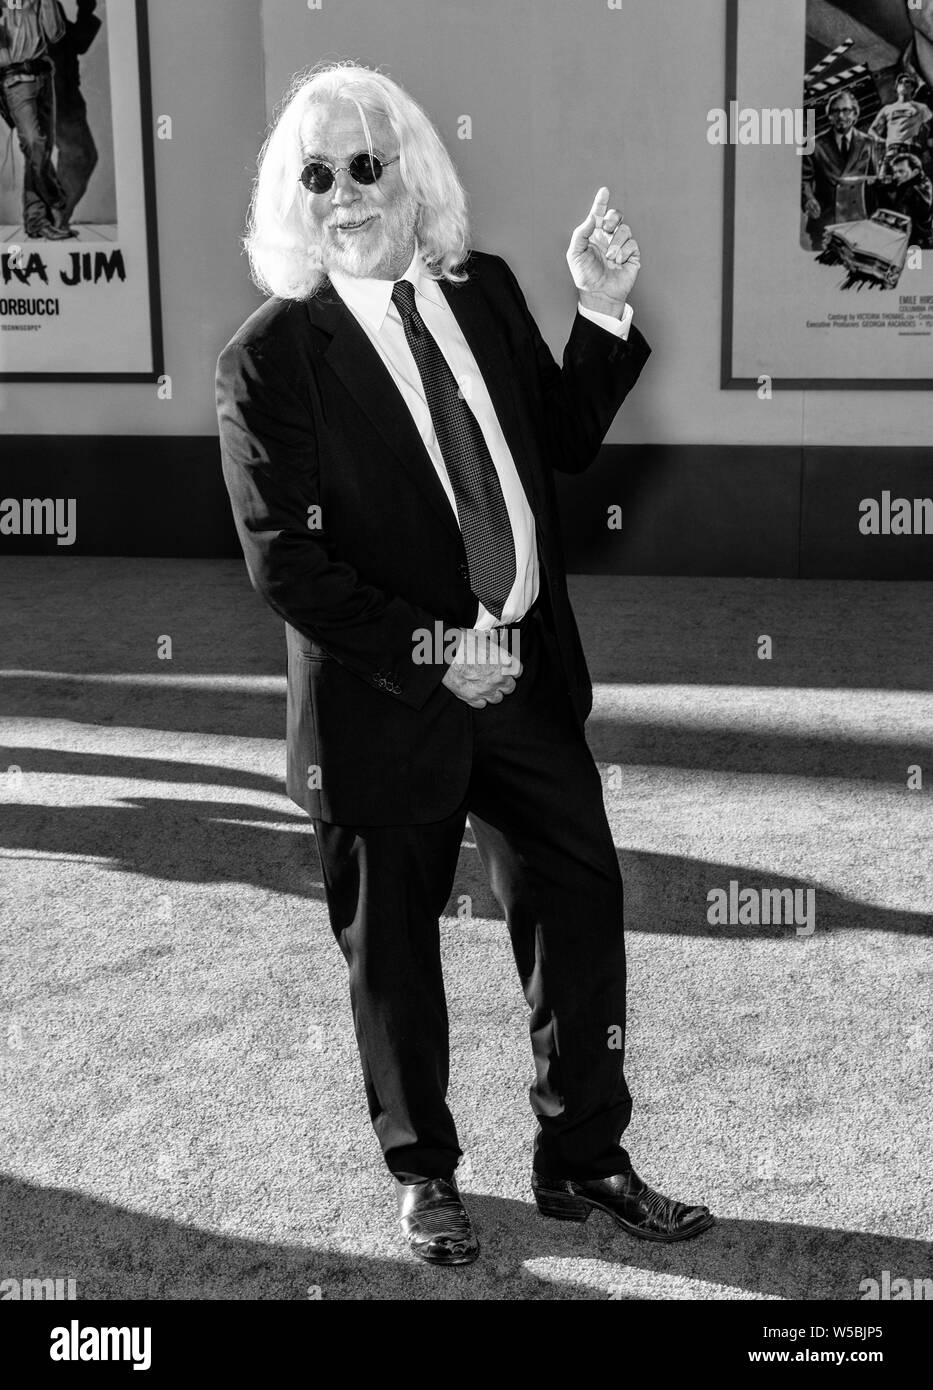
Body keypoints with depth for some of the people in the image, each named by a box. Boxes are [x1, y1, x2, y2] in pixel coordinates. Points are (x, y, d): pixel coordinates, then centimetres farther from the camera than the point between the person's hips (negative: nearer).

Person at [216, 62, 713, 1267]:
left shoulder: (484, 290, 4)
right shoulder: (269, 357, -12)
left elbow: (564, 443, 10)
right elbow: (287, 566, -15)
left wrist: (603, 313, -3)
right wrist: (430, 655, -18)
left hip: (527, 675, 5)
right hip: (388, 703, -4)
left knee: (580, 908, 10)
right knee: (393, 948, 13)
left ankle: (583, 1158, 30)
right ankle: (423, 1173, 36)